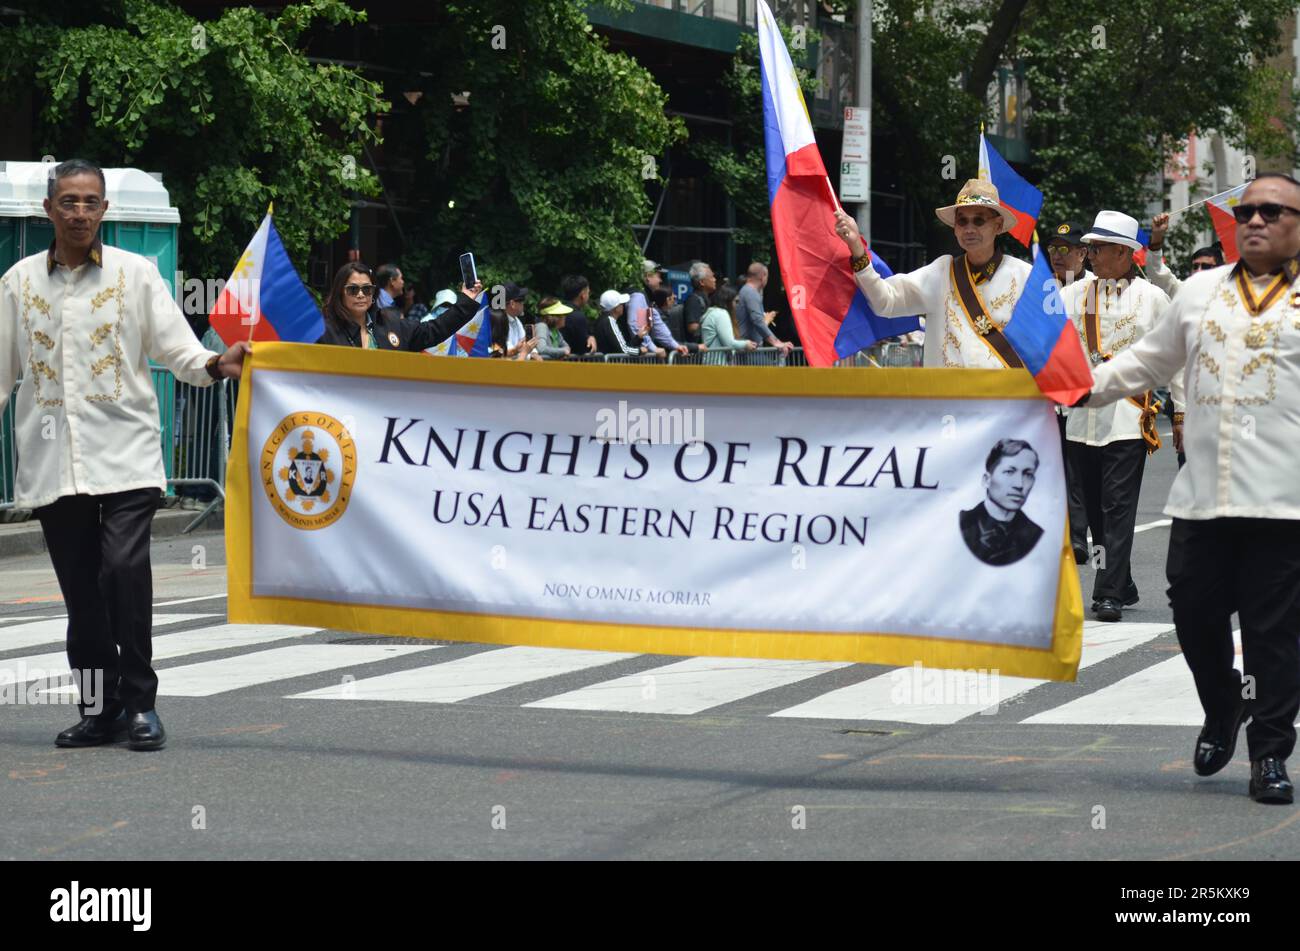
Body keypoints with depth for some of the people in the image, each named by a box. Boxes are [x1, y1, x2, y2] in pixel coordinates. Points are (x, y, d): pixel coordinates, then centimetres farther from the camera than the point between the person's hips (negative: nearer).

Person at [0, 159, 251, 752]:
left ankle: (139, 703, -7)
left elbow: (176, 346, 0)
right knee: (80, 590, 6)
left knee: (124, 568, -18)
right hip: (52, 463, 3)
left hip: (125, 454, -3)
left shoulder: (136, 273, 5)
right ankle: (100, 709, 16)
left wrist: (213, 366, -20)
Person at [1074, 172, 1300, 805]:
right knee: (1195, 614, 6)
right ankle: (1223, 710, 33)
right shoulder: (1200, 291, 16)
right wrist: (1089, 387, 15)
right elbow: (1150, 359, 25)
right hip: (1201, 492, 4)